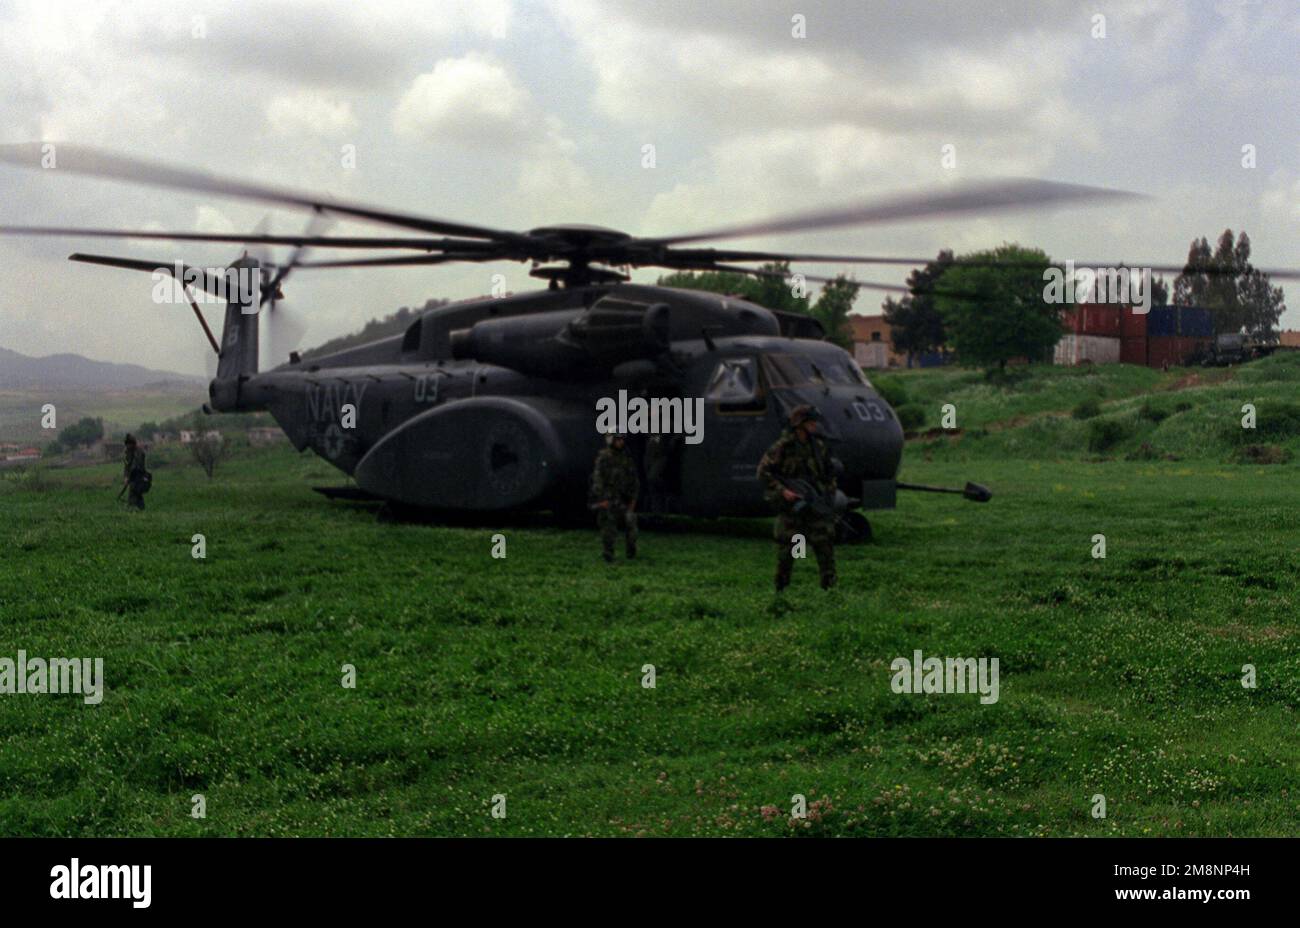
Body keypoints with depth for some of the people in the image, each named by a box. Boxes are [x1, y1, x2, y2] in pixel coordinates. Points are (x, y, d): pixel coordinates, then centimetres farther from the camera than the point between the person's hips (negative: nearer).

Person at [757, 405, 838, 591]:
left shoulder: (820, 446, 6)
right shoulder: (782, 447, -8)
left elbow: (830, 472, 19)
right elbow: (763, 471, -7)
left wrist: (829, 494, 8)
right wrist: (782, 491, -15)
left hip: (816, 506, 4)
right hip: (790, 506, -3)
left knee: (825, 547, -2)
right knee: (786, 550, 2)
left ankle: (830, 588, 4)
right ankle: (781, 590, 13)